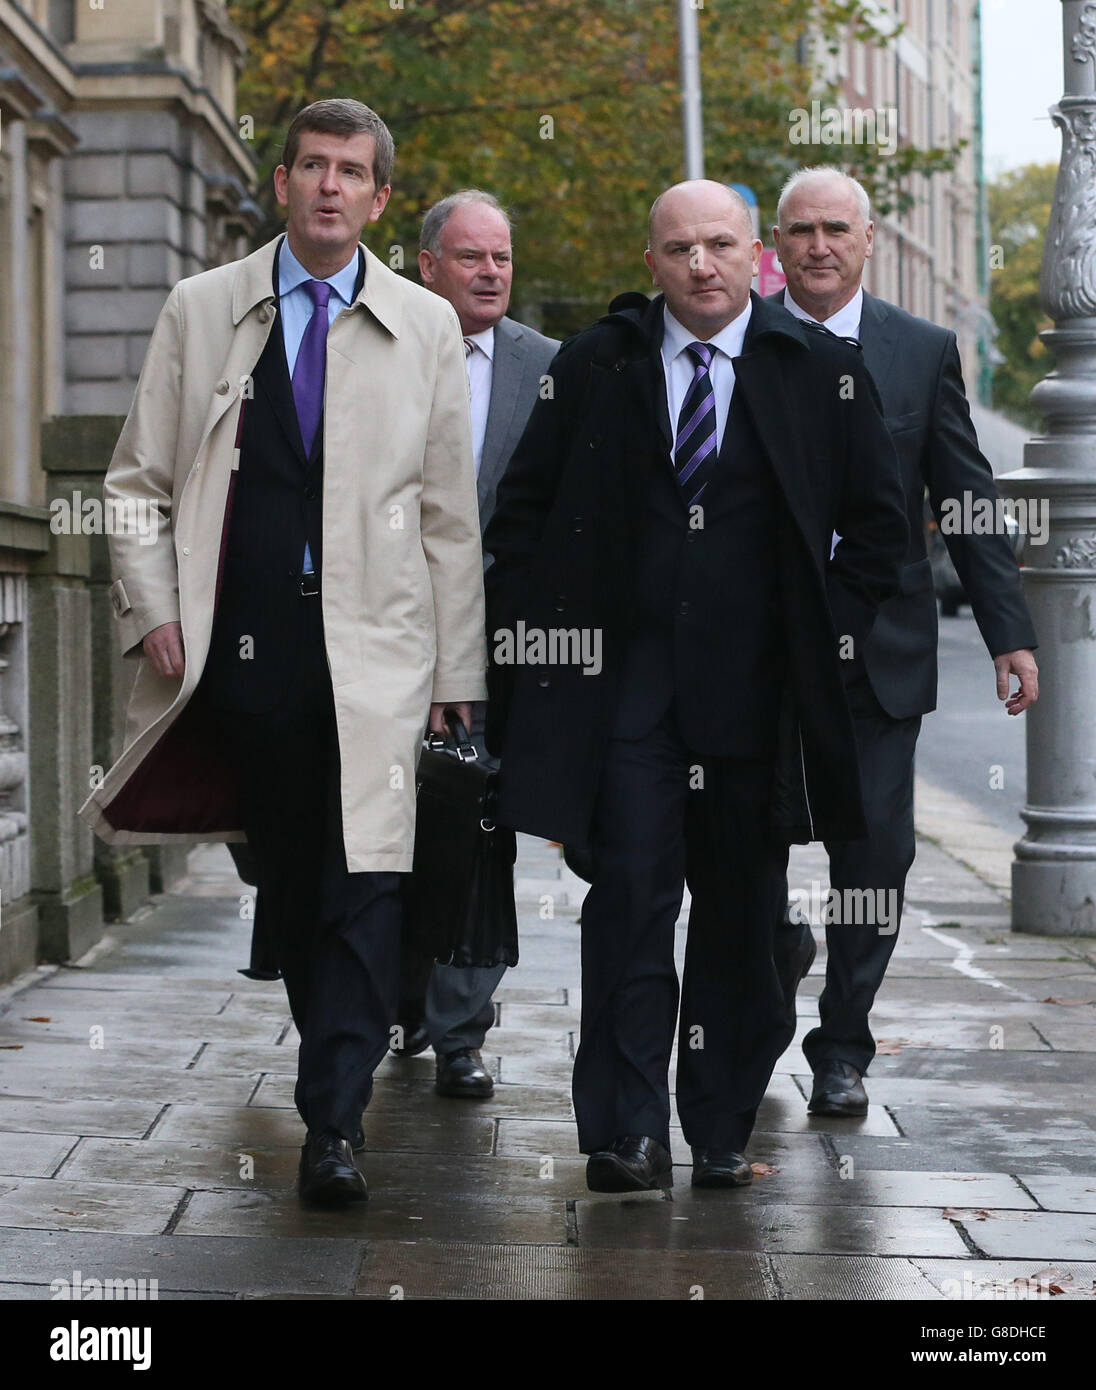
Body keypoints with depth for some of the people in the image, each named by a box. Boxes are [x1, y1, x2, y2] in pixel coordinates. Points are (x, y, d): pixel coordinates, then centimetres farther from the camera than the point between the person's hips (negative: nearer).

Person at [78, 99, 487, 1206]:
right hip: (241, 637, 2)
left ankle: (332, 1125, -11)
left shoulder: (425, 328, 8)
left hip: (373, 649, -1)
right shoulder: (201, 312, 9)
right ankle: (339, 1064, 28)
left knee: (363, 885, -10)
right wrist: (154, 609, -2)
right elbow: (139, 479, 11)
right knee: (286, 877, 9)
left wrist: (457, 669, 6)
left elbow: (449, 510, 8)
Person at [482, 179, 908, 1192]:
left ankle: (722, 1130, 17)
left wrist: (832, 632, 3)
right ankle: (627, 1135, -6)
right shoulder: (595, 365, 7)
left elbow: (877, 519, 11)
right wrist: (536, 633, 5)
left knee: (741, 917, 6)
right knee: (630, 894, -8)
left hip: (756, 690, 0)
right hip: (626, 681, 0)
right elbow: (523, 509, 12)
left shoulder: (822, 370, 5)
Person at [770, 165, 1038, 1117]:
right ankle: (774, 956, 35)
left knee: (875, 859, 1)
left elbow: (969, 499, 5)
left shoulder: (924, 351, 4)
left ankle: (843, 1048, 17)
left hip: (880, 652, 0)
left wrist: (1010, 633, -1)